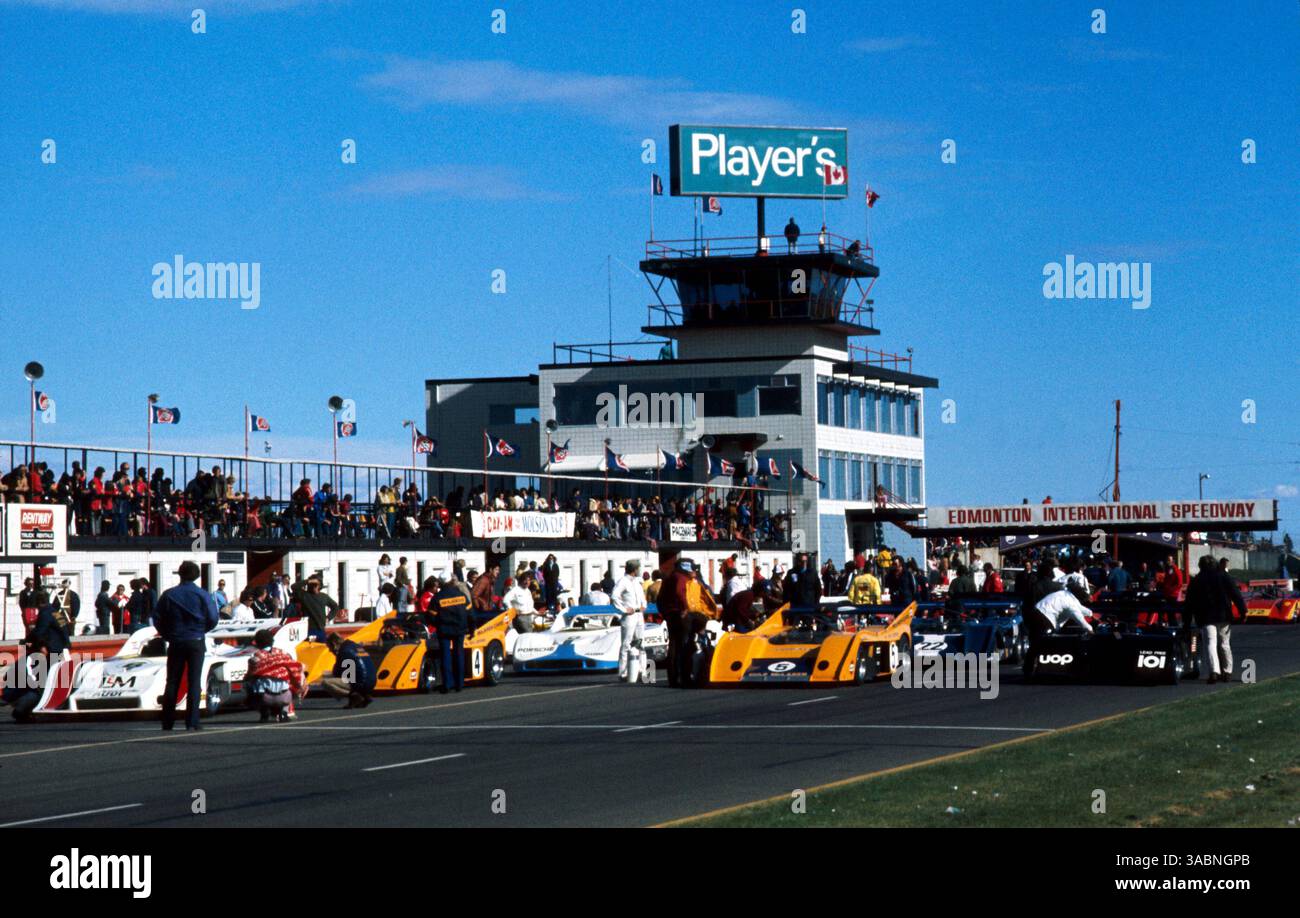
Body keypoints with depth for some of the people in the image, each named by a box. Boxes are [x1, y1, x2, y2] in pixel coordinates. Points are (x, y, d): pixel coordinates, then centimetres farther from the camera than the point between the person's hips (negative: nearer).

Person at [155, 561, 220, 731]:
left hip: (175, 643, 2)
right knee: (194, 682, -1)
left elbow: (158, 619, 0)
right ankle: (192, 722, -7)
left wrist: (168, 635, 13)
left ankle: (167, 722, 10)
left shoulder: (169, 595, 0)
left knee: (172, 682, 9)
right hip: (196, 642, -2)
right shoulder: (202, 595, -4)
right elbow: (213, 619, -7)